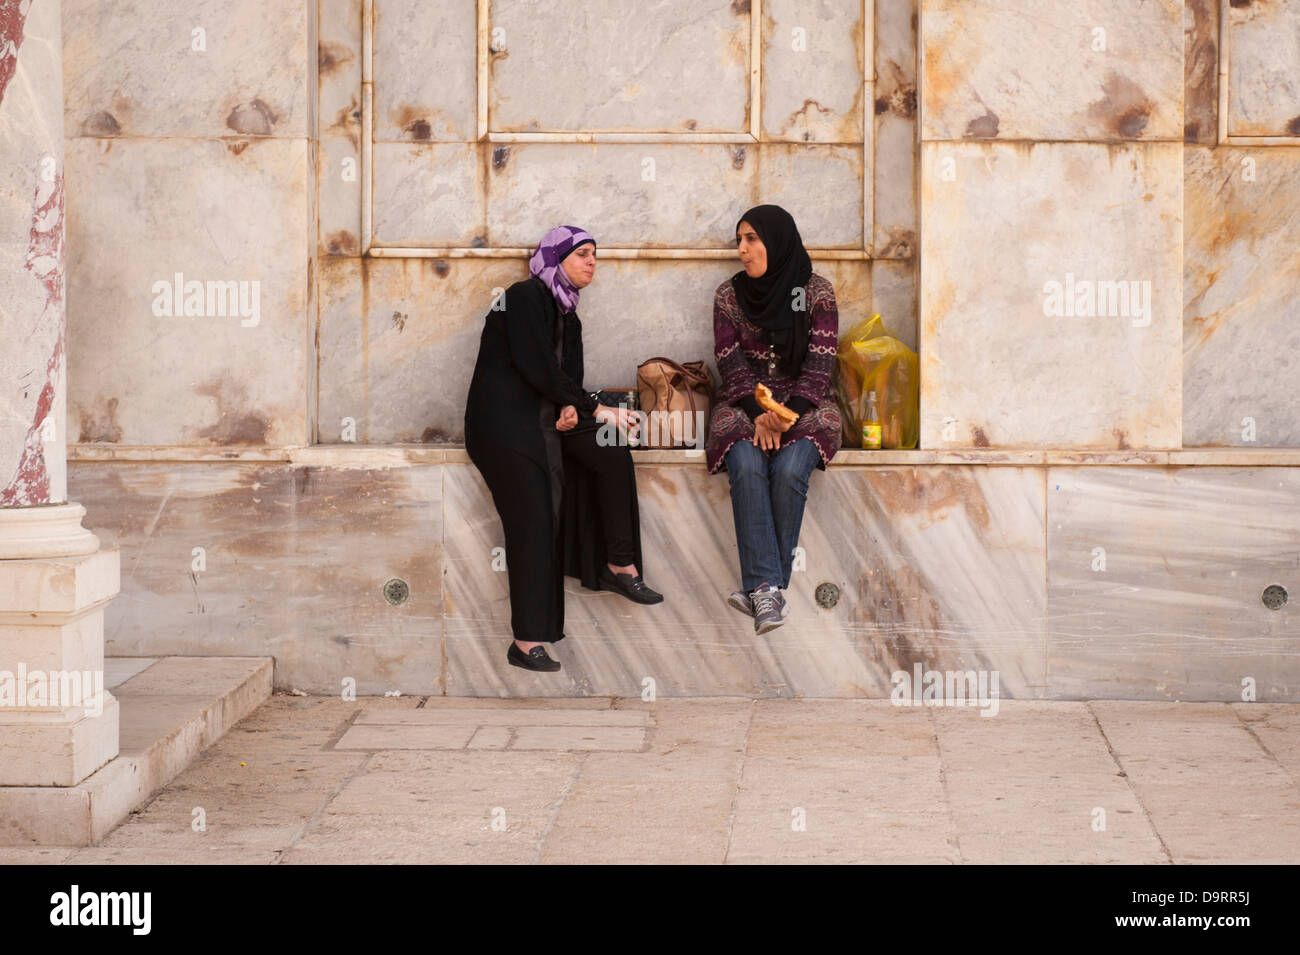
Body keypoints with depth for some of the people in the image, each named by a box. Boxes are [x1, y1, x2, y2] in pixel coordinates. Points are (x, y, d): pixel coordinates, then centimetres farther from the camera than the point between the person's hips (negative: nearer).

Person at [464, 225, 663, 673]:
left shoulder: (567, 316, 17)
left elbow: (567, 376, 13)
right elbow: (536, 367, -18)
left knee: (613, 453, -12)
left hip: (545, 415, 8)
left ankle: (619, 566, -3)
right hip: (502, 418, -8)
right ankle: (526, 641, -16)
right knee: (533, 518, -16)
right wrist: (596, 409, -18)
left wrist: (570, 409, -11)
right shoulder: (524, 296, -9)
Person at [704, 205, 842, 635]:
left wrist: (788, 414, -21)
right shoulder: (729, 294, 6)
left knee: (789, 470, -32)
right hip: (745, 405, 1)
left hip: (804, 405, -1)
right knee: (747, 467, -31)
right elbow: (732, 366, 0)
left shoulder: (816, 291, 0)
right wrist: (759, 414, -17)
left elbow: (819, 366, -6)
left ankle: (761, 588, -27)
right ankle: (766, 589, -37)